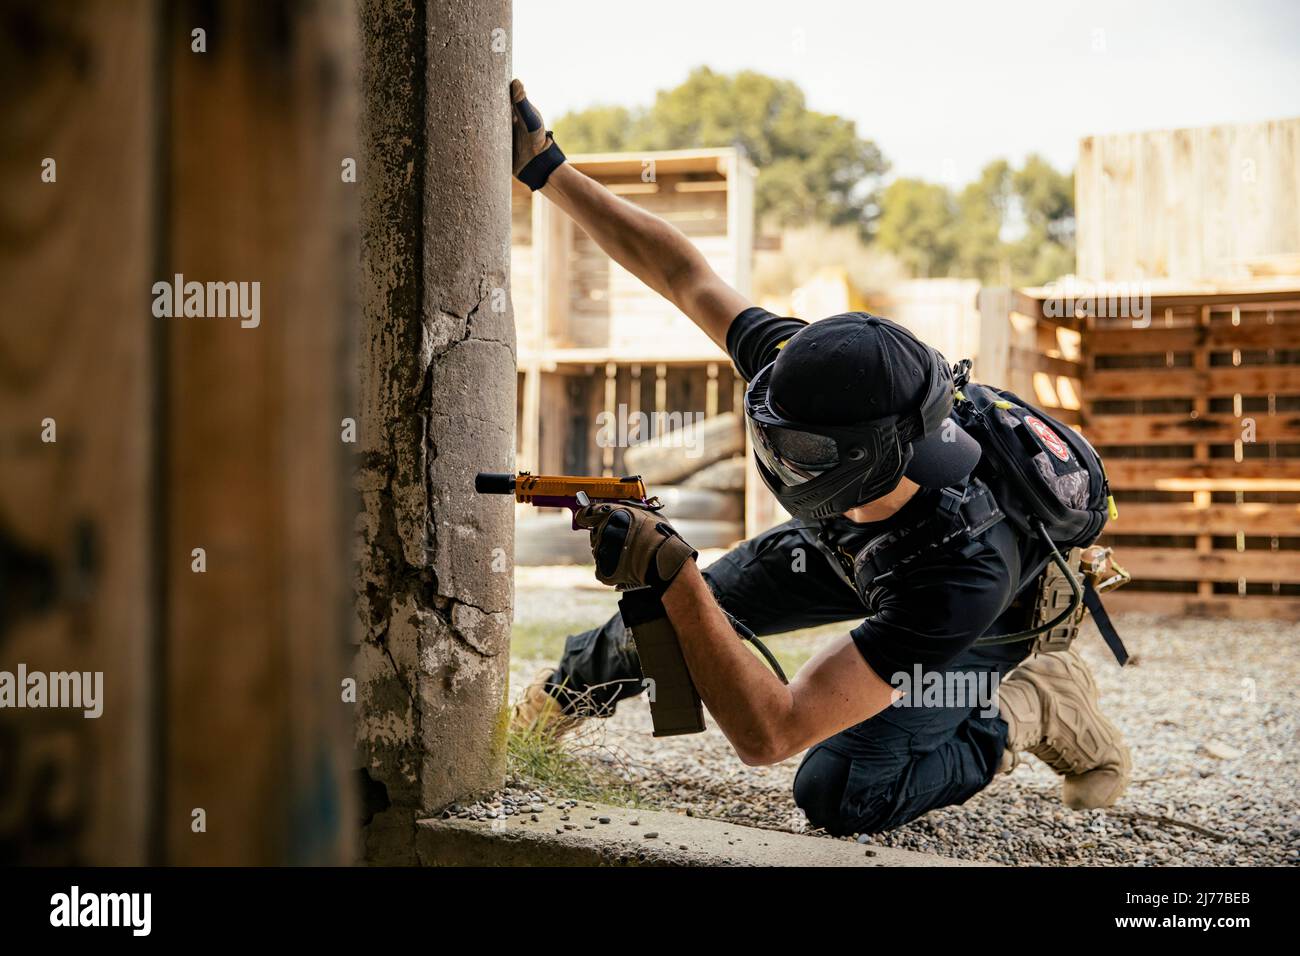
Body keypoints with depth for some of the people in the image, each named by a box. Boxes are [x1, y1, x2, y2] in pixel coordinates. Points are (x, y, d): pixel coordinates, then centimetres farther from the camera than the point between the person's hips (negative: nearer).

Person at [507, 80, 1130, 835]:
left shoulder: (962, 578, -49)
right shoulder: (813, 383, -36)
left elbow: (767, 736, -50)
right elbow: (686, 276, -21)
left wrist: (671, 574, -58)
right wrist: (546, 167, -22)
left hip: (982, 622, -5)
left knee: (838, 797, -18)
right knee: (702, 602, 9)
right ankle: (582, 682, 43)